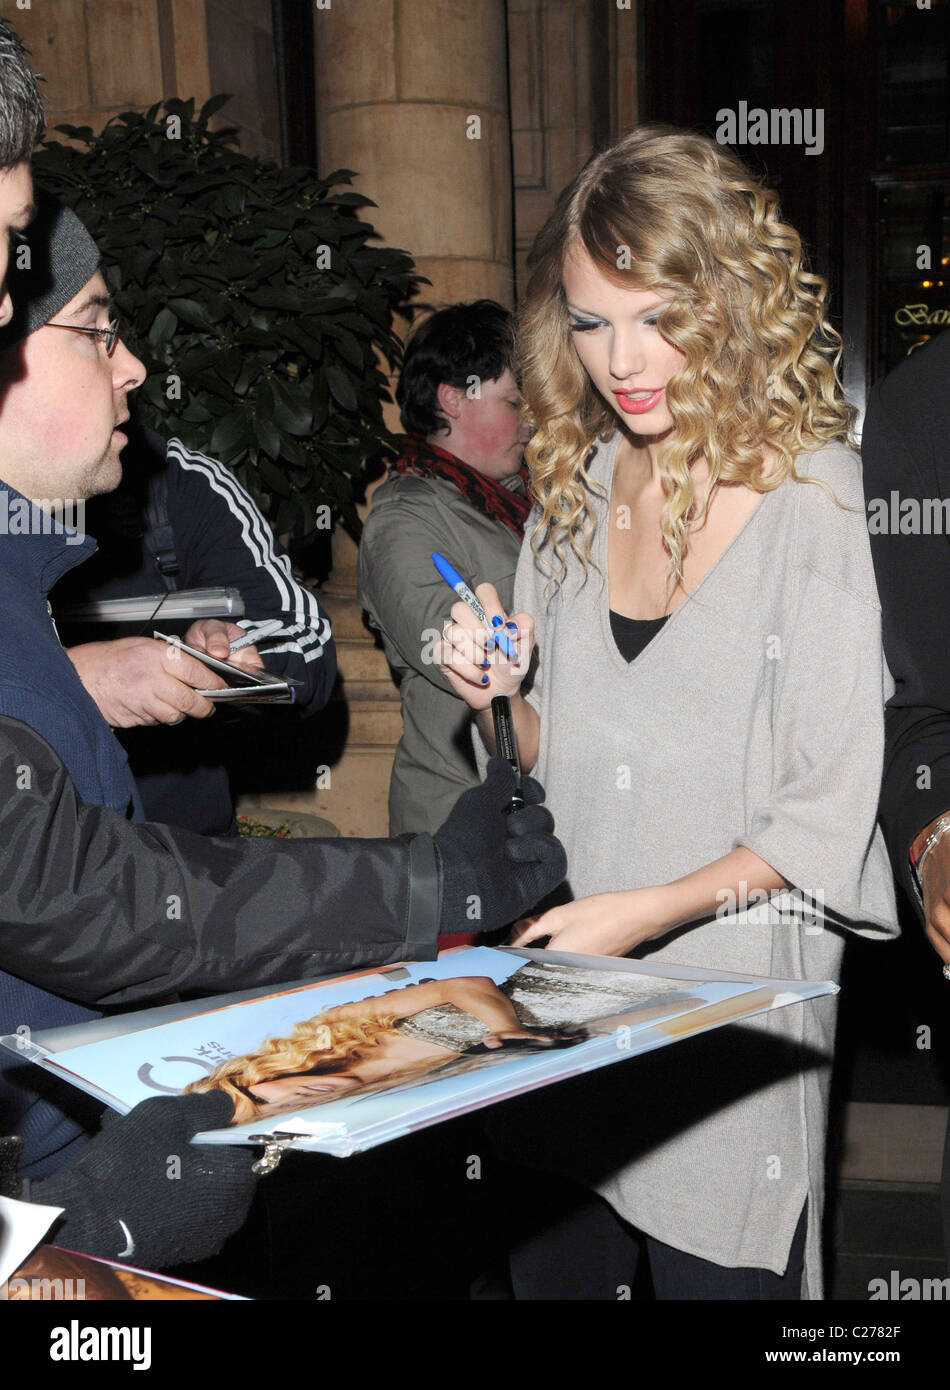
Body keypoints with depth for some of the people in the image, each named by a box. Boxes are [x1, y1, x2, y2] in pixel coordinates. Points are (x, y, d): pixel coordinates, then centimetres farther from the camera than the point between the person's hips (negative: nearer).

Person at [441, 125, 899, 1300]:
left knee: (711, 1273, 10)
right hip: (559, 979, 5)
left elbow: (828, 817, -13)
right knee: (546, 1269, 17)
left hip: (735, 991, -5)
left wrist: (645, 910, -22)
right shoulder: (576, 485, 5)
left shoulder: (815, 497, -12)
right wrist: (499, 695, -8)